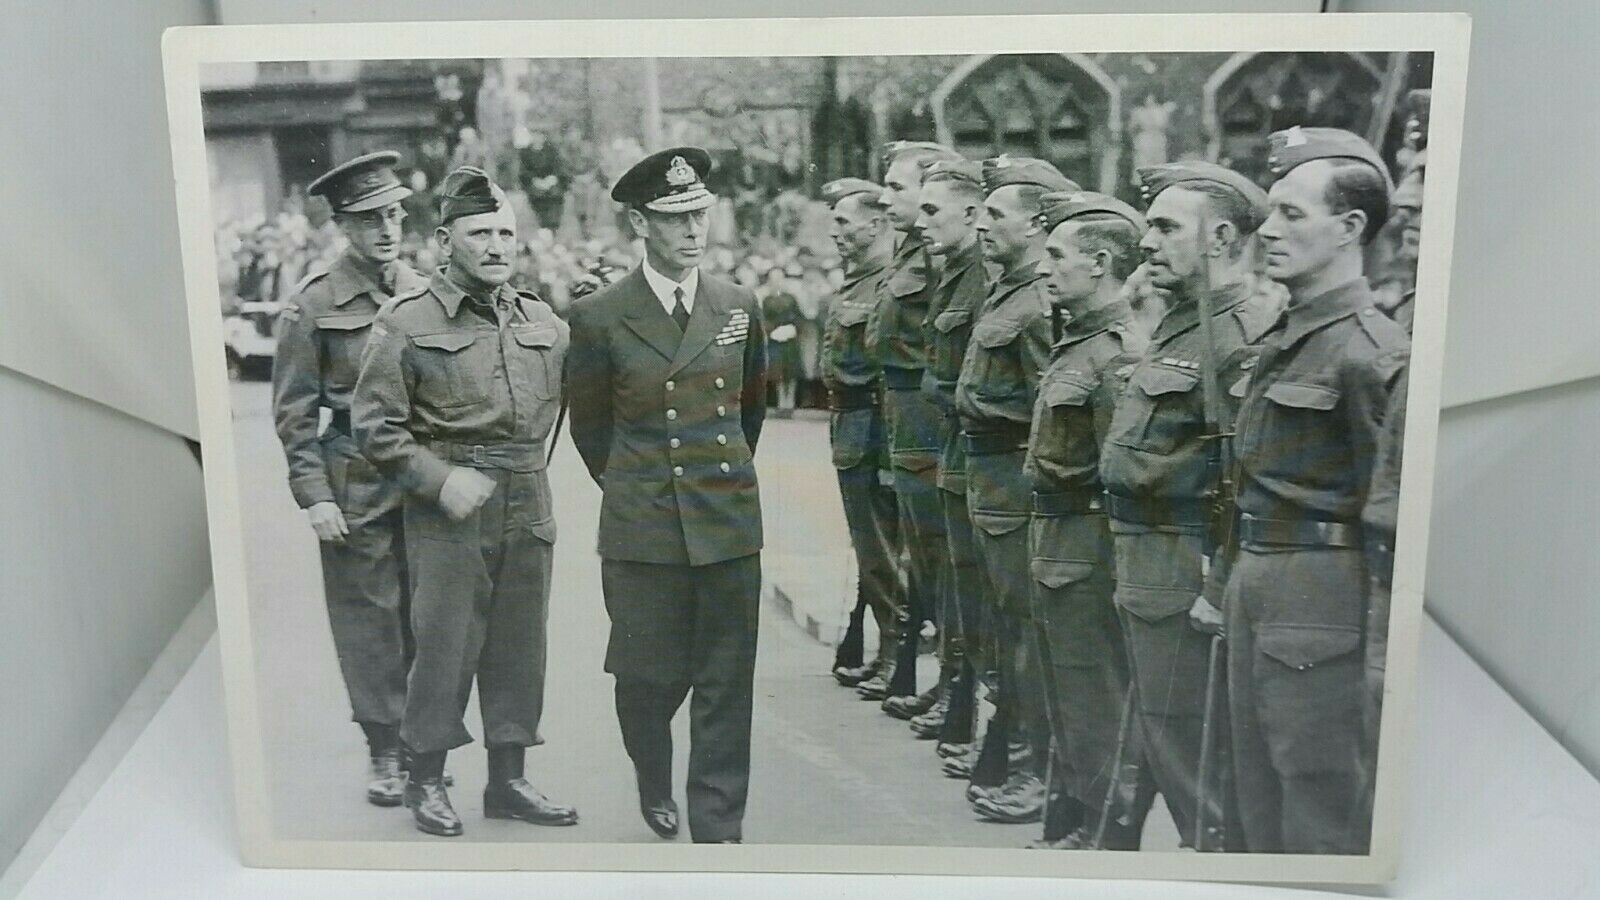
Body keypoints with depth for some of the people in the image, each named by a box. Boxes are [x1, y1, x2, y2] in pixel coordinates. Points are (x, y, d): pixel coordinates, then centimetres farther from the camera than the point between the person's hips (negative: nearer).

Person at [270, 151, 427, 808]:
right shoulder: (314, 305, -4)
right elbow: (295, 413, -3)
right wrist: (314, 496, -9)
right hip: (357, 488, -4)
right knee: (370, 621, 3)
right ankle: (385, 751, 16)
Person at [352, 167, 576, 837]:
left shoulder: (543, 322, 10)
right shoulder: (406, 323, -5)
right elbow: (374, 425, -7)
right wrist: (441, 479, -14)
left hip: (529, 510, 5)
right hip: (447, 512, -5)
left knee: (518, 649, 11)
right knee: (445, 647, 1)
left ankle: (507, 781, 24)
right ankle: (426, 781, 20)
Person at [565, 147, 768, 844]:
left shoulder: (740, 307, 6)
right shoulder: (599, 318, -3)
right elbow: (590, 427, 8)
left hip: (729, 523, 2)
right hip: (642, 528, -2)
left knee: (726, 683, 4)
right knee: (649, 676, 8)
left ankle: (717, 827, 14)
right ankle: (654, 784, 36)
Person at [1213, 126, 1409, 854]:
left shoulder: (1368, 350, -16)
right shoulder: (1282, 337, 13)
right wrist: (1231, 574, 15)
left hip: (1320, 596, -9)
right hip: (1256, 581, 9)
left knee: (1320, 809, 2)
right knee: (1260, 790, 19)